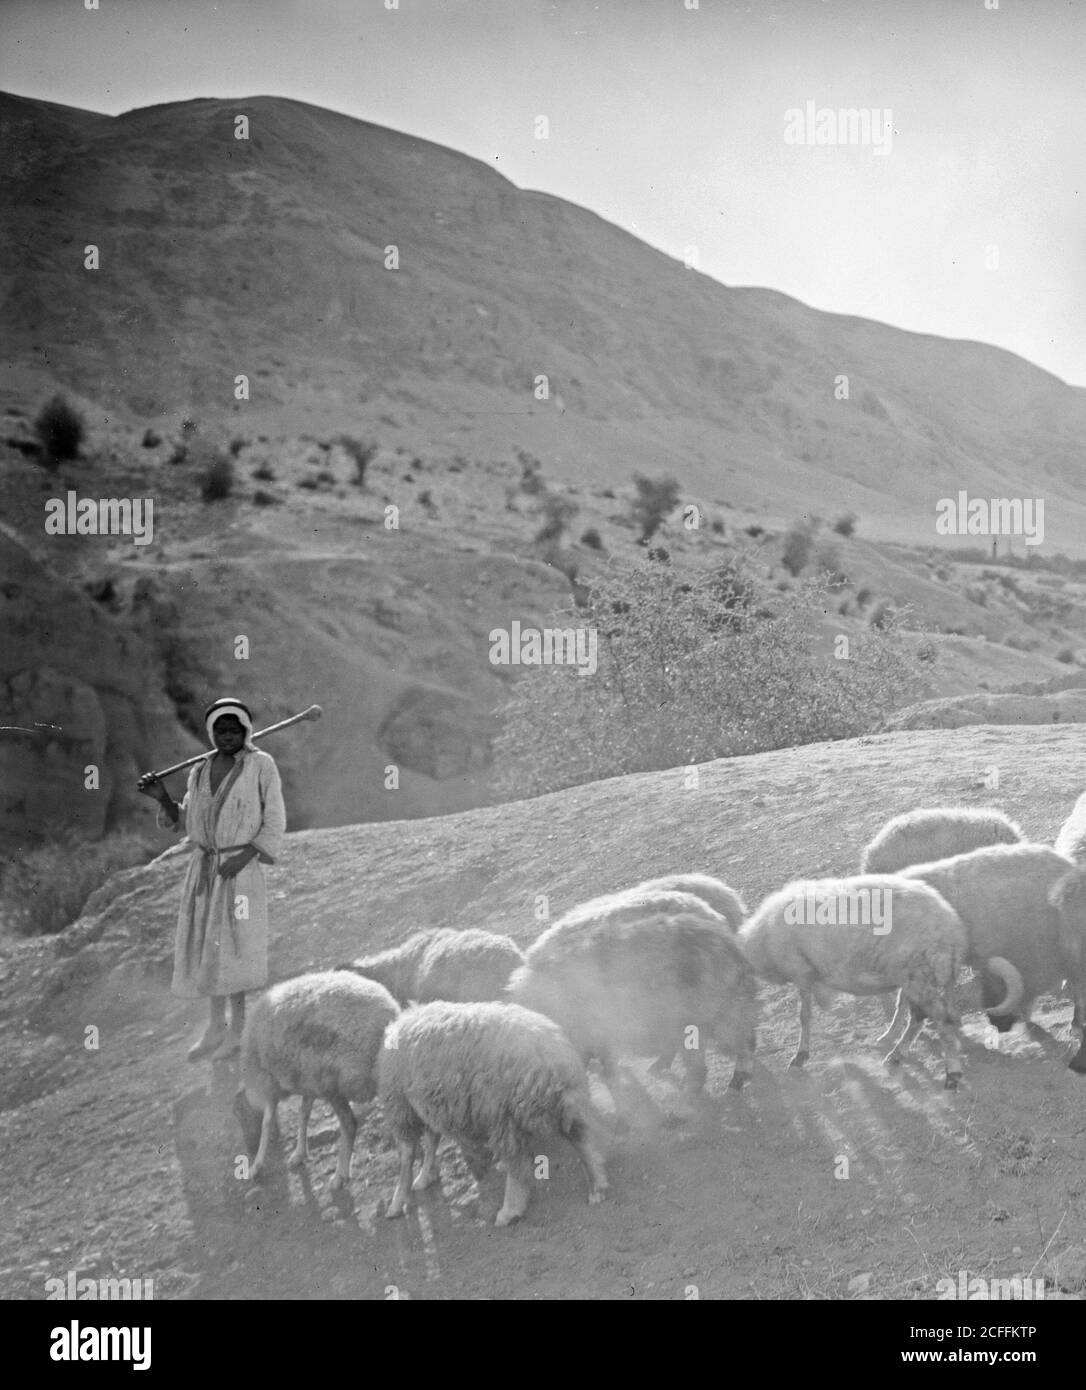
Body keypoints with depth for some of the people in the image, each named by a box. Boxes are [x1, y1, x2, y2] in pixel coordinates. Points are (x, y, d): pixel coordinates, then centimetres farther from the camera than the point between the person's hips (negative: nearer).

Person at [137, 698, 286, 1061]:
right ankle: (216, 1028, 22)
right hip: (203, 868, 6)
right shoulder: (200, 771, 10)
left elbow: (274, 823, -8)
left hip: (240, 871, -6)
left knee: (234, 951, -3)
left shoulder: (262, 765, -7)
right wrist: (162, 797, -5)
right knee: (208, 948, 9)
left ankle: (236, 1033, 8)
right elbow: (186, 820, 13)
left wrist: (243, 858, -18)